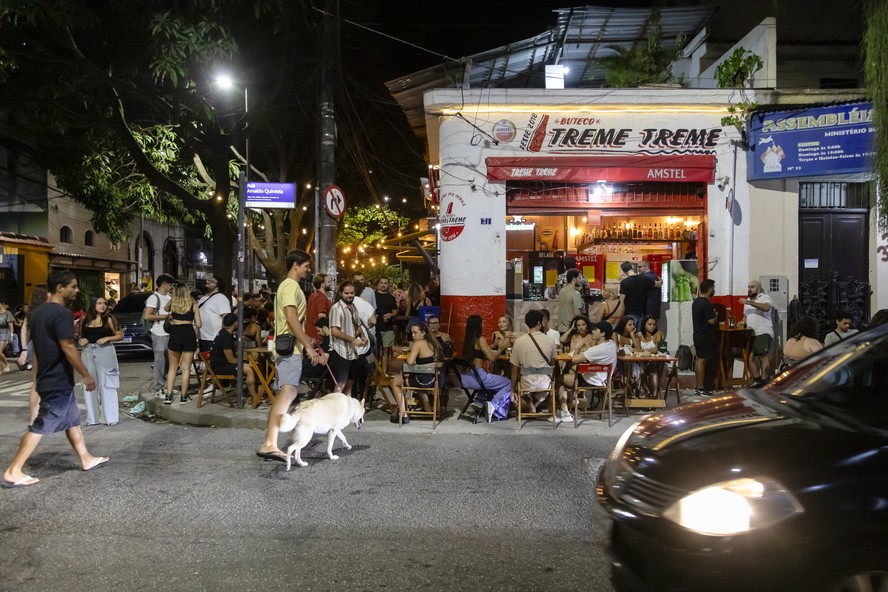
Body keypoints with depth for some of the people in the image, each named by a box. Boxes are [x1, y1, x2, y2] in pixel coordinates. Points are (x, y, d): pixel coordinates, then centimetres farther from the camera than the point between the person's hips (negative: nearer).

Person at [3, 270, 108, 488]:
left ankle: (86, 459, 27)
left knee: (72, 420, 17)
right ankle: (13, 472, 0)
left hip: (48, 379, 10)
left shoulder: (36, 312, 10)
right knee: (40, 426, -4)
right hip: (59, 381, -10)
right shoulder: (62, 313, -18)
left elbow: (39, 345, 16)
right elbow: (68, 348, -22)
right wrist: (86, 375, -15)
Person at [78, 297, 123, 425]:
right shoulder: (86, 320, 11)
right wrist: (81, 341, 0)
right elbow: (81, 336, 22)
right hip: (88, 353, 5)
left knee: (106, 385, -4)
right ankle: (93, 417, 17)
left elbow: (120, 335, -1)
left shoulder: (109, 319, 0)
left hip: (105, 352, -4)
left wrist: (107, 338, -15)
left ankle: (110, 417, 0)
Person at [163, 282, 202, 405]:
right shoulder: (193, 304, 0)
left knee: (172, 367, 14)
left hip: (175, 334, 1)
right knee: (186, 369, 5)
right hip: (189, 335, -1)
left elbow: (165, 309, 29)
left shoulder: (172, 303, 4)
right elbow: (198, 324, 0)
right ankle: (183, 397, 9)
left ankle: (168, 396, 11)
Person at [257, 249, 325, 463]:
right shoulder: (290, 286, -8)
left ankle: (269, 445, 10)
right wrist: (309, 347, -20)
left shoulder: (289, 286, 24)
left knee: (282, 395, 9)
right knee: (288, 392, -22)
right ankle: (269, 444, -31)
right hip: (290, 348, -11)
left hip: (287, 349, 11)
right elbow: (291, 319, -19)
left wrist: (314, 348, 26)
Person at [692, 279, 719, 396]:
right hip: (706, 337, -10)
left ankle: (699, 386, 17)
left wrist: (713, 315, 17)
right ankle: (701, 388, -5)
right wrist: (716, 316, -3)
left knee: (699, 360, 12)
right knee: (703, 361, -7)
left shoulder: (695, 302, 11)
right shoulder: (707, 303, -18)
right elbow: (711, 321, -22)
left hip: (698, 335, 10)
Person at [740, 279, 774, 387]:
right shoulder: (747, 301, 23)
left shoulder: (765, 297, -2)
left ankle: (764, 381, -3)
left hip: (763, 333, -8)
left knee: (763, 357, -7)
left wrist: (750, 303, -31)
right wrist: (742, 322, 7)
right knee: (750, 357, 5)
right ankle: (757, 380, 14)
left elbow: (766, 307, -24)